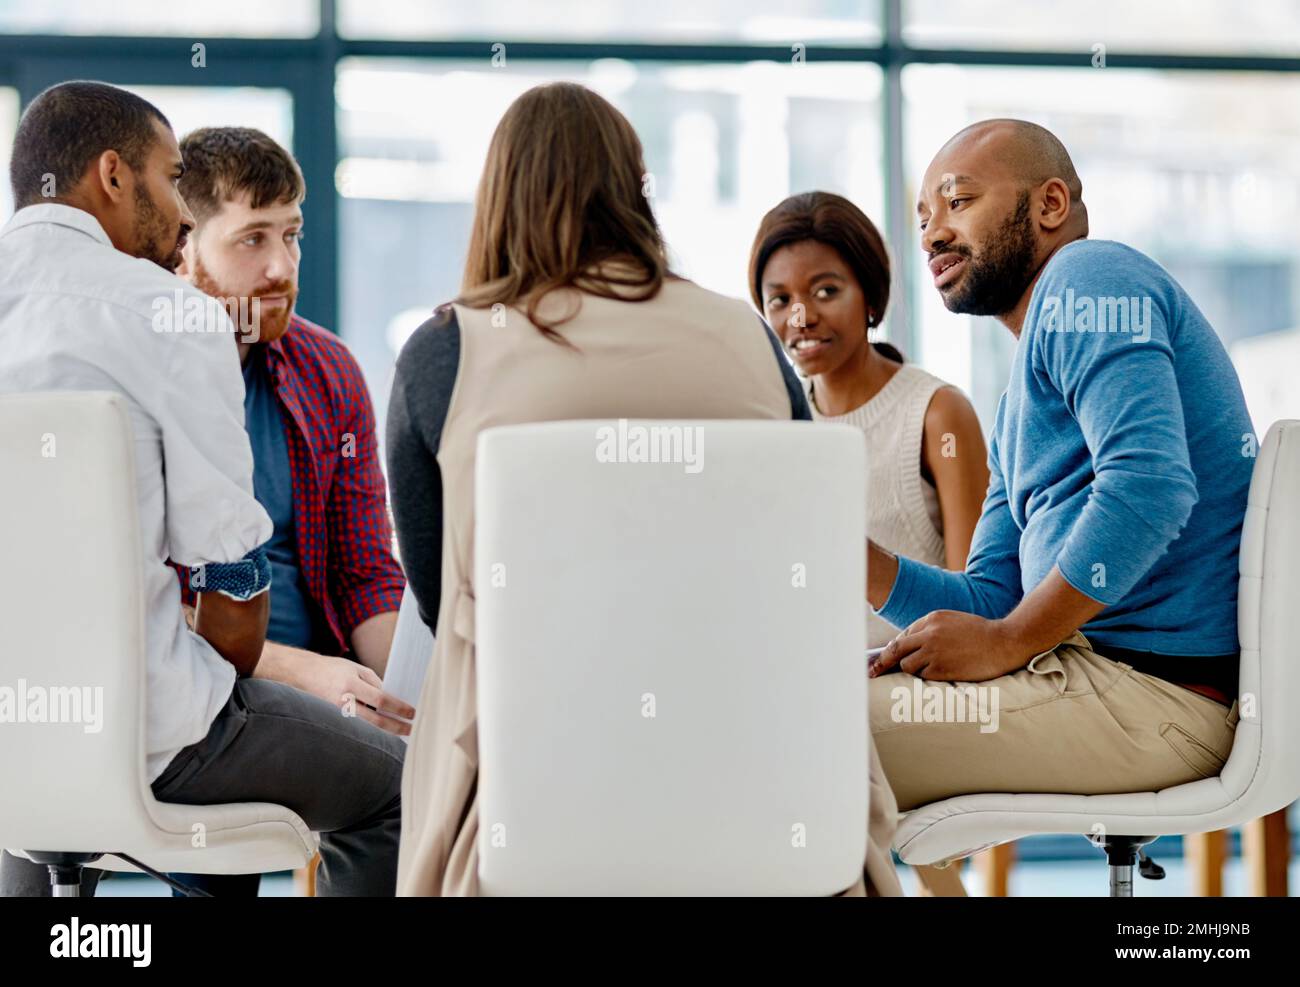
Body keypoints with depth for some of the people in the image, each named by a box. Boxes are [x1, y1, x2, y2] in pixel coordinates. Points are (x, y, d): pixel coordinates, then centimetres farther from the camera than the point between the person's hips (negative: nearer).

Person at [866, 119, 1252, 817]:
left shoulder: (1088, 276, -4)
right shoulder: (1019, 406, 25)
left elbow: (1150, 485, -20)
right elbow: (990, 602, 20)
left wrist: (1007, 641, -16)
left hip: (1154, 690, -10)